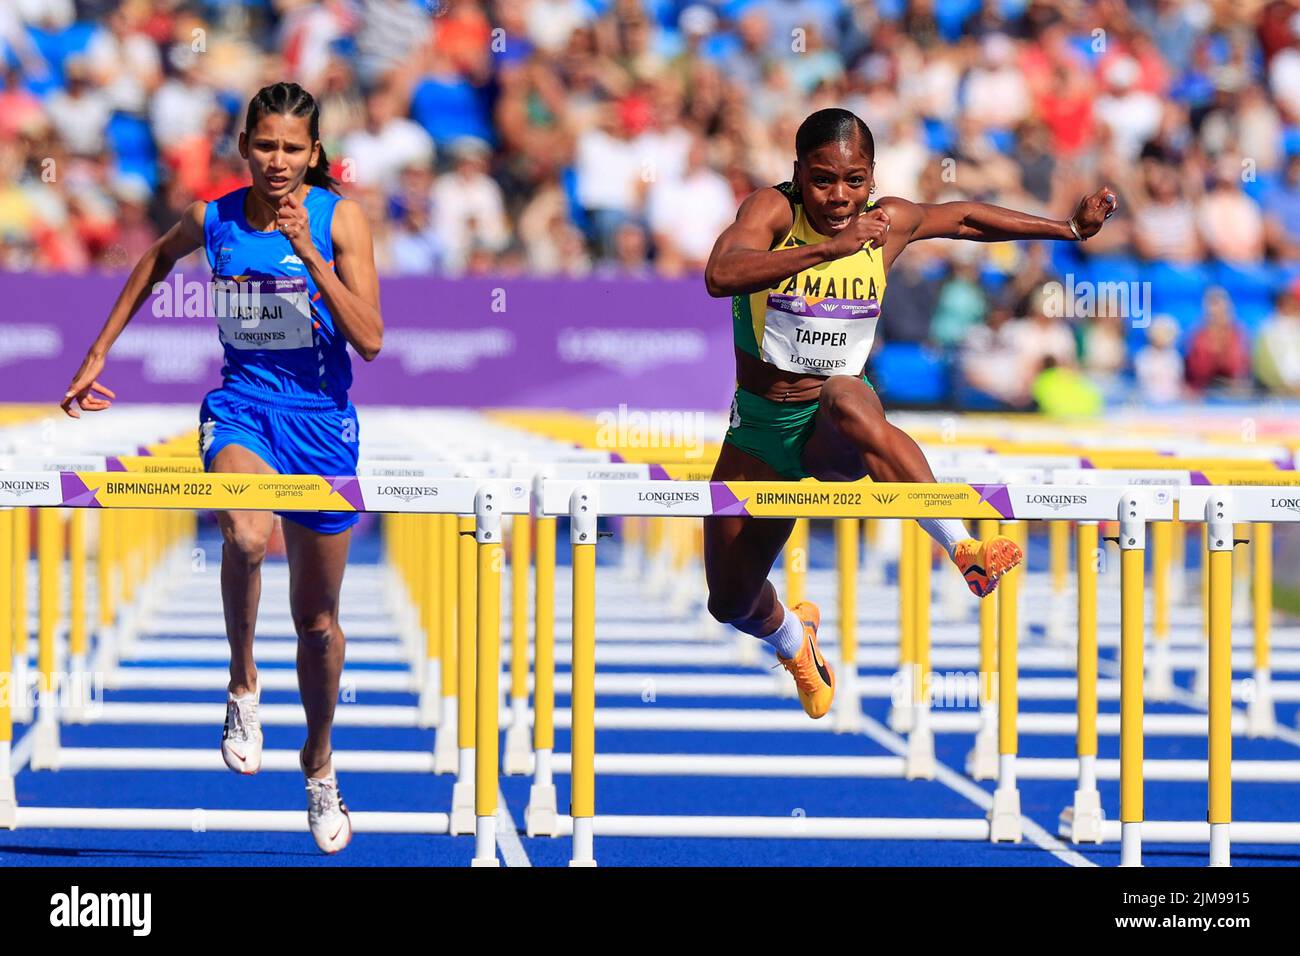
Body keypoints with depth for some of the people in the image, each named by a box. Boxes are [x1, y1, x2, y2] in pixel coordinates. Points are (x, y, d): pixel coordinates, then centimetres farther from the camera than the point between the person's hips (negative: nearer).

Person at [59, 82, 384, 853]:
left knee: (318, 620, 12)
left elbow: (370, 340, -14)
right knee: (248, 535, -36)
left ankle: (320, 765, 36)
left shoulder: (338, 217, -8)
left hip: (320, 418, 0)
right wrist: (97, 355, 20)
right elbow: (157, 260, 20)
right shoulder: (214, 220, -3)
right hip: (241, 406, 0)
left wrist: (309, 254, -24)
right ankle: (243, 685, -11)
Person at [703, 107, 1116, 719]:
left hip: (838, 436, -1)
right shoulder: (772, 210, -16)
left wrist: (1071, 229, 23)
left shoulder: (890, 222, -5)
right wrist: (828, 249, -45)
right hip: (762, 430, 1)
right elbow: (719, 277, -36)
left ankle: (963, 547, -51)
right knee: (731, 602, 10)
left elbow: (966, 218, 16)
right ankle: (790, 636, 48)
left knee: (846, 395, -40)